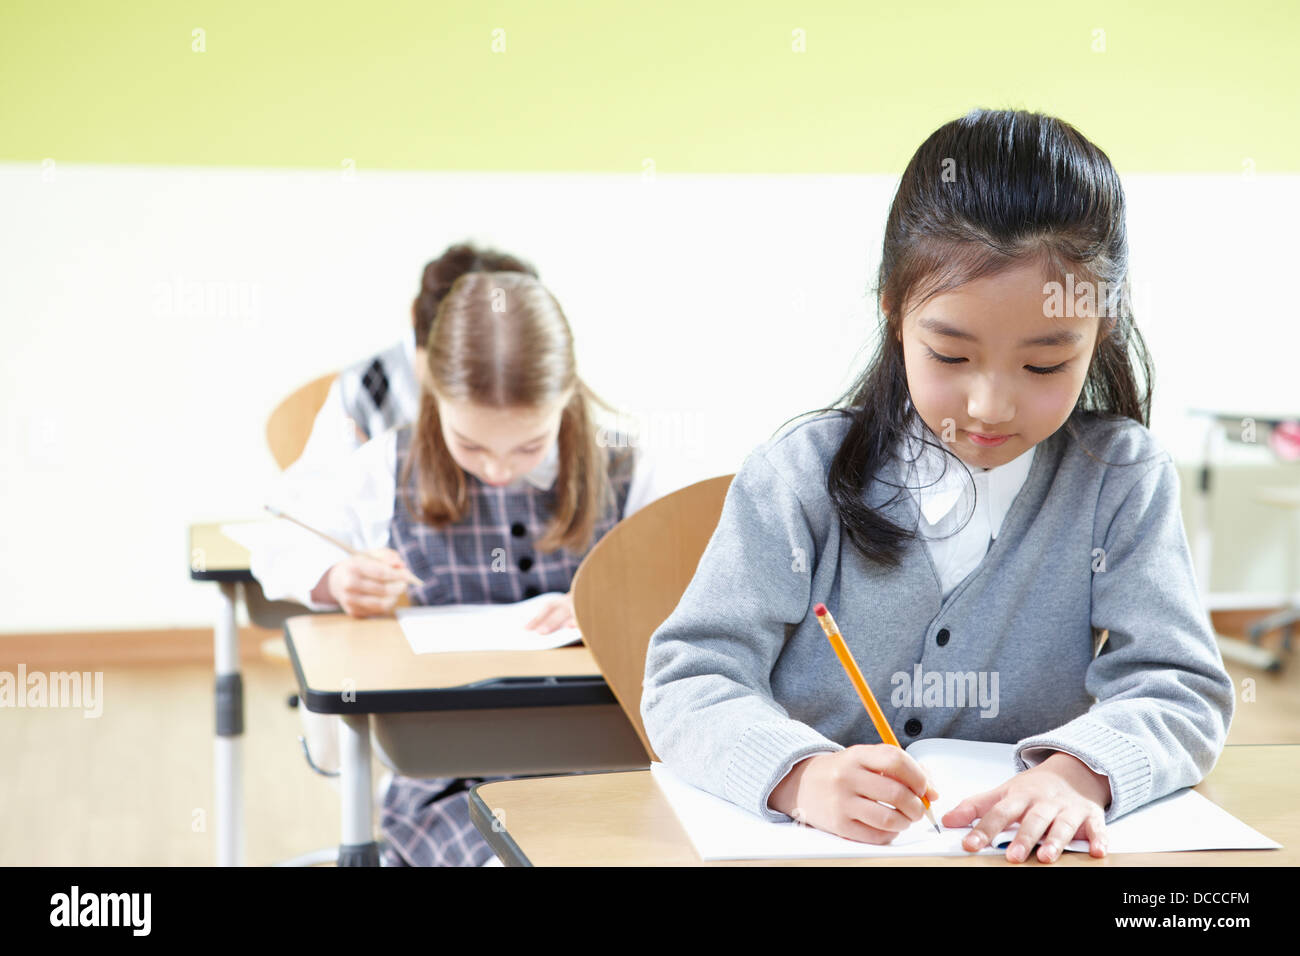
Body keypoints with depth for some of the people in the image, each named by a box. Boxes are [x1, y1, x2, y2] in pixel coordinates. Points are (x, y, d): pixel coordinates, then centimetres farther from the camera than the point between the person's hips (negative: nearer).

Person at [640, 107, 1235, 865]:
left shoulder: (1122, 481, 0)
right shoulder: (800, 476, -3)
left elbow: (1181, 689, -5)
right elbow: (690, 683, -9)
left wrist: (1079, 771, -27)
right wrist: (800, 774, -29)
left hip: (1020, 849, 1)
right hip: (801, 837, -1)